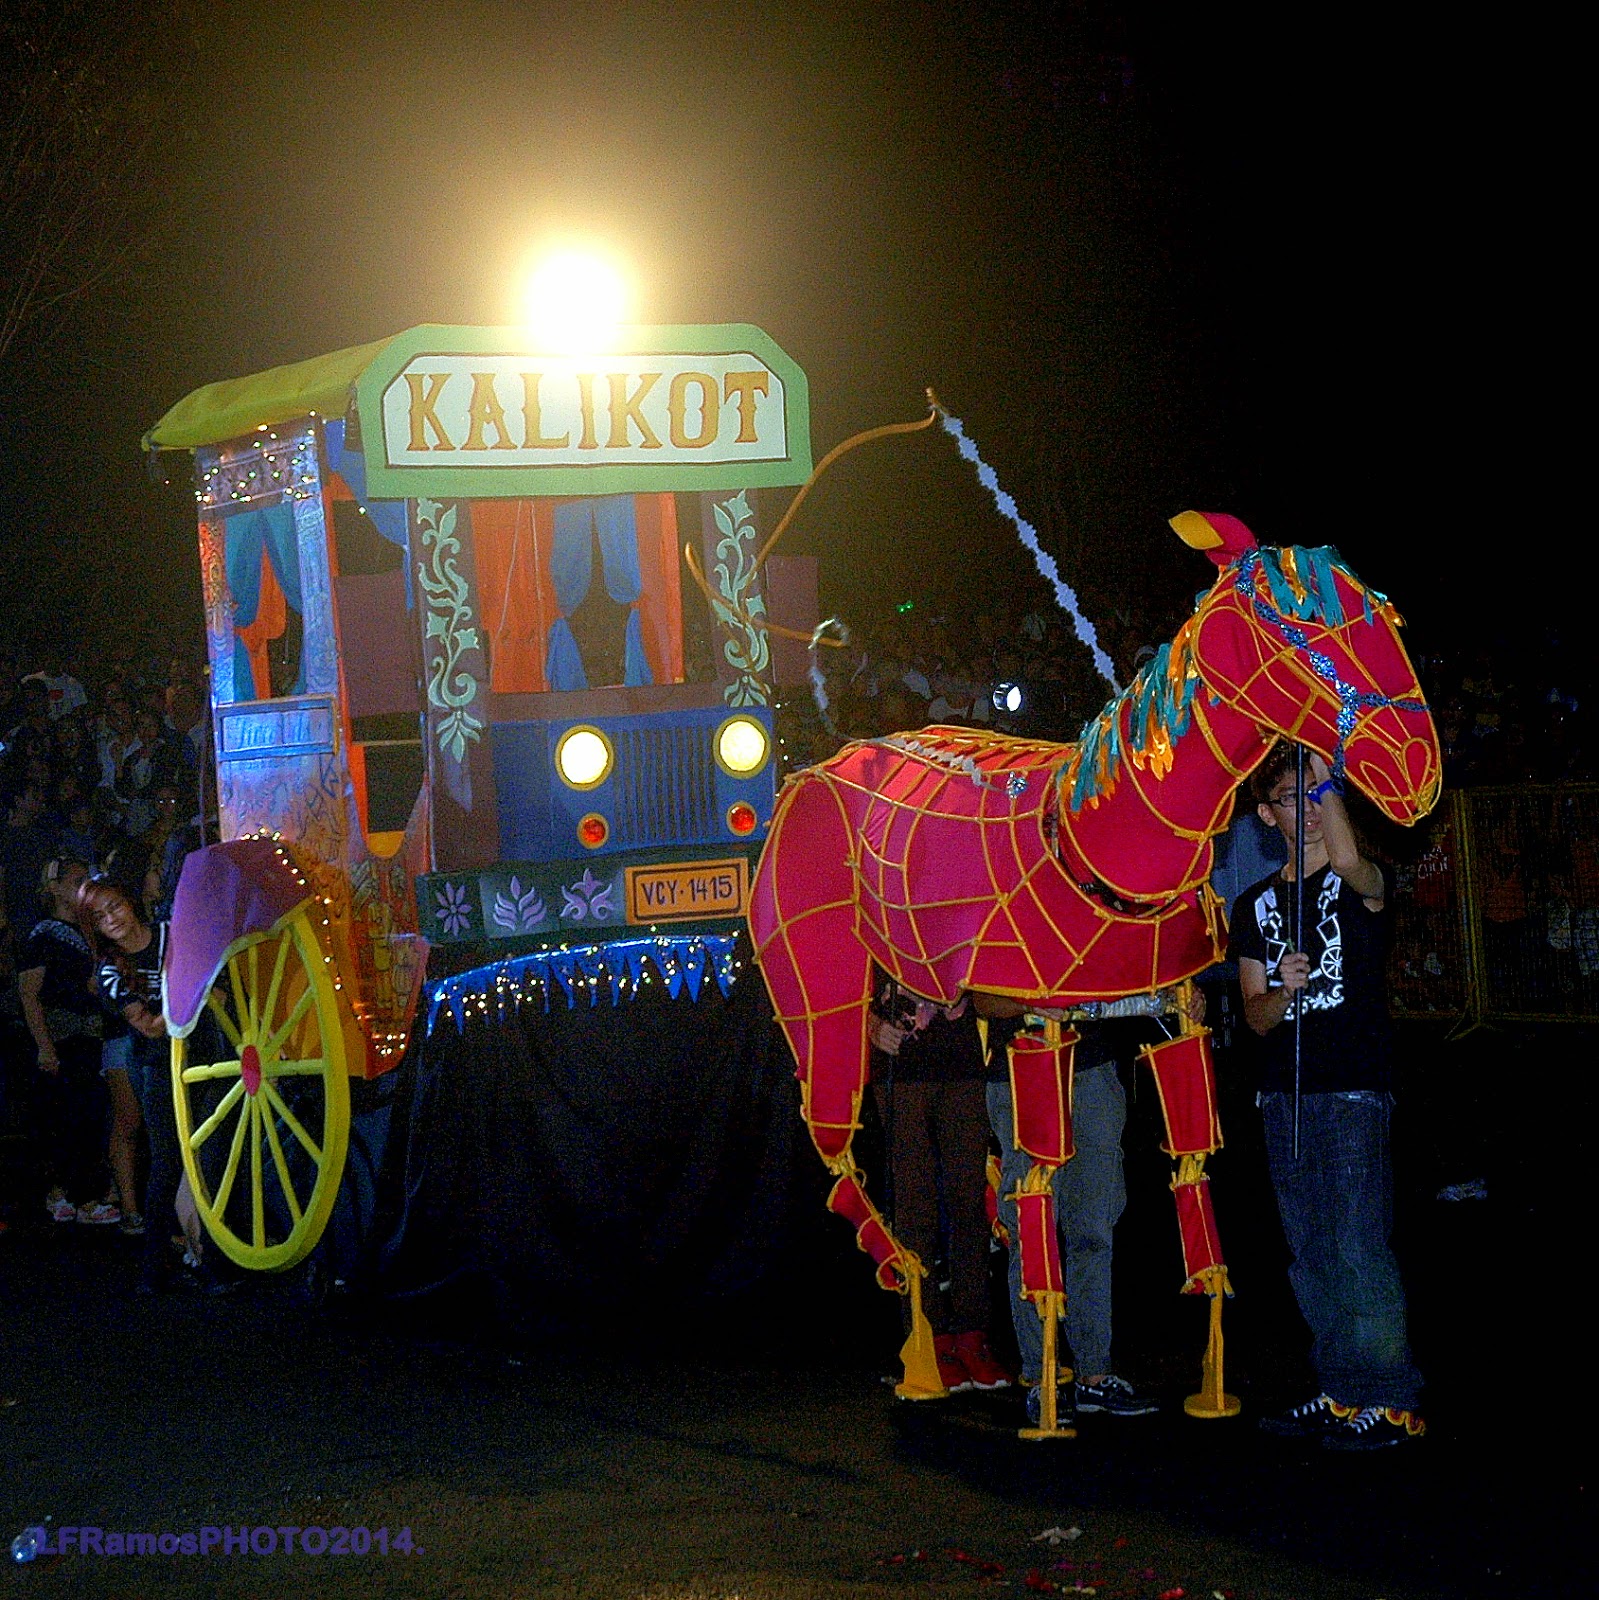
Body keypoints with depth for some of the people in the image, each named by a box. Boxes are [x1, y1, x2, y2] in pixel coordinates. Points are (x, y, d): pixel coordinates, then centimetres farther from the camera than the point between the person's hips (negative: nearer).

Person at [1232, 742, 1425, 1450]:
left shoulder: (1357, 883, 0)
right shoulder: (1255, 905, 15)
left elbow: (1352, 861, -27)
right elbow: (1257, 1017, 10)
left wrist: (1328, 781, -26)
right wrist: (1282, 989, -11)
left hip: (1354, 1091, -6)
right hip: (1285, 1096, 6)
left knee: (1360, 1249, -10)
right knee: (1311, 1257, 8)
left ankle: (1392, 1402, -7)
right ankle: (1341, 1394, 15)